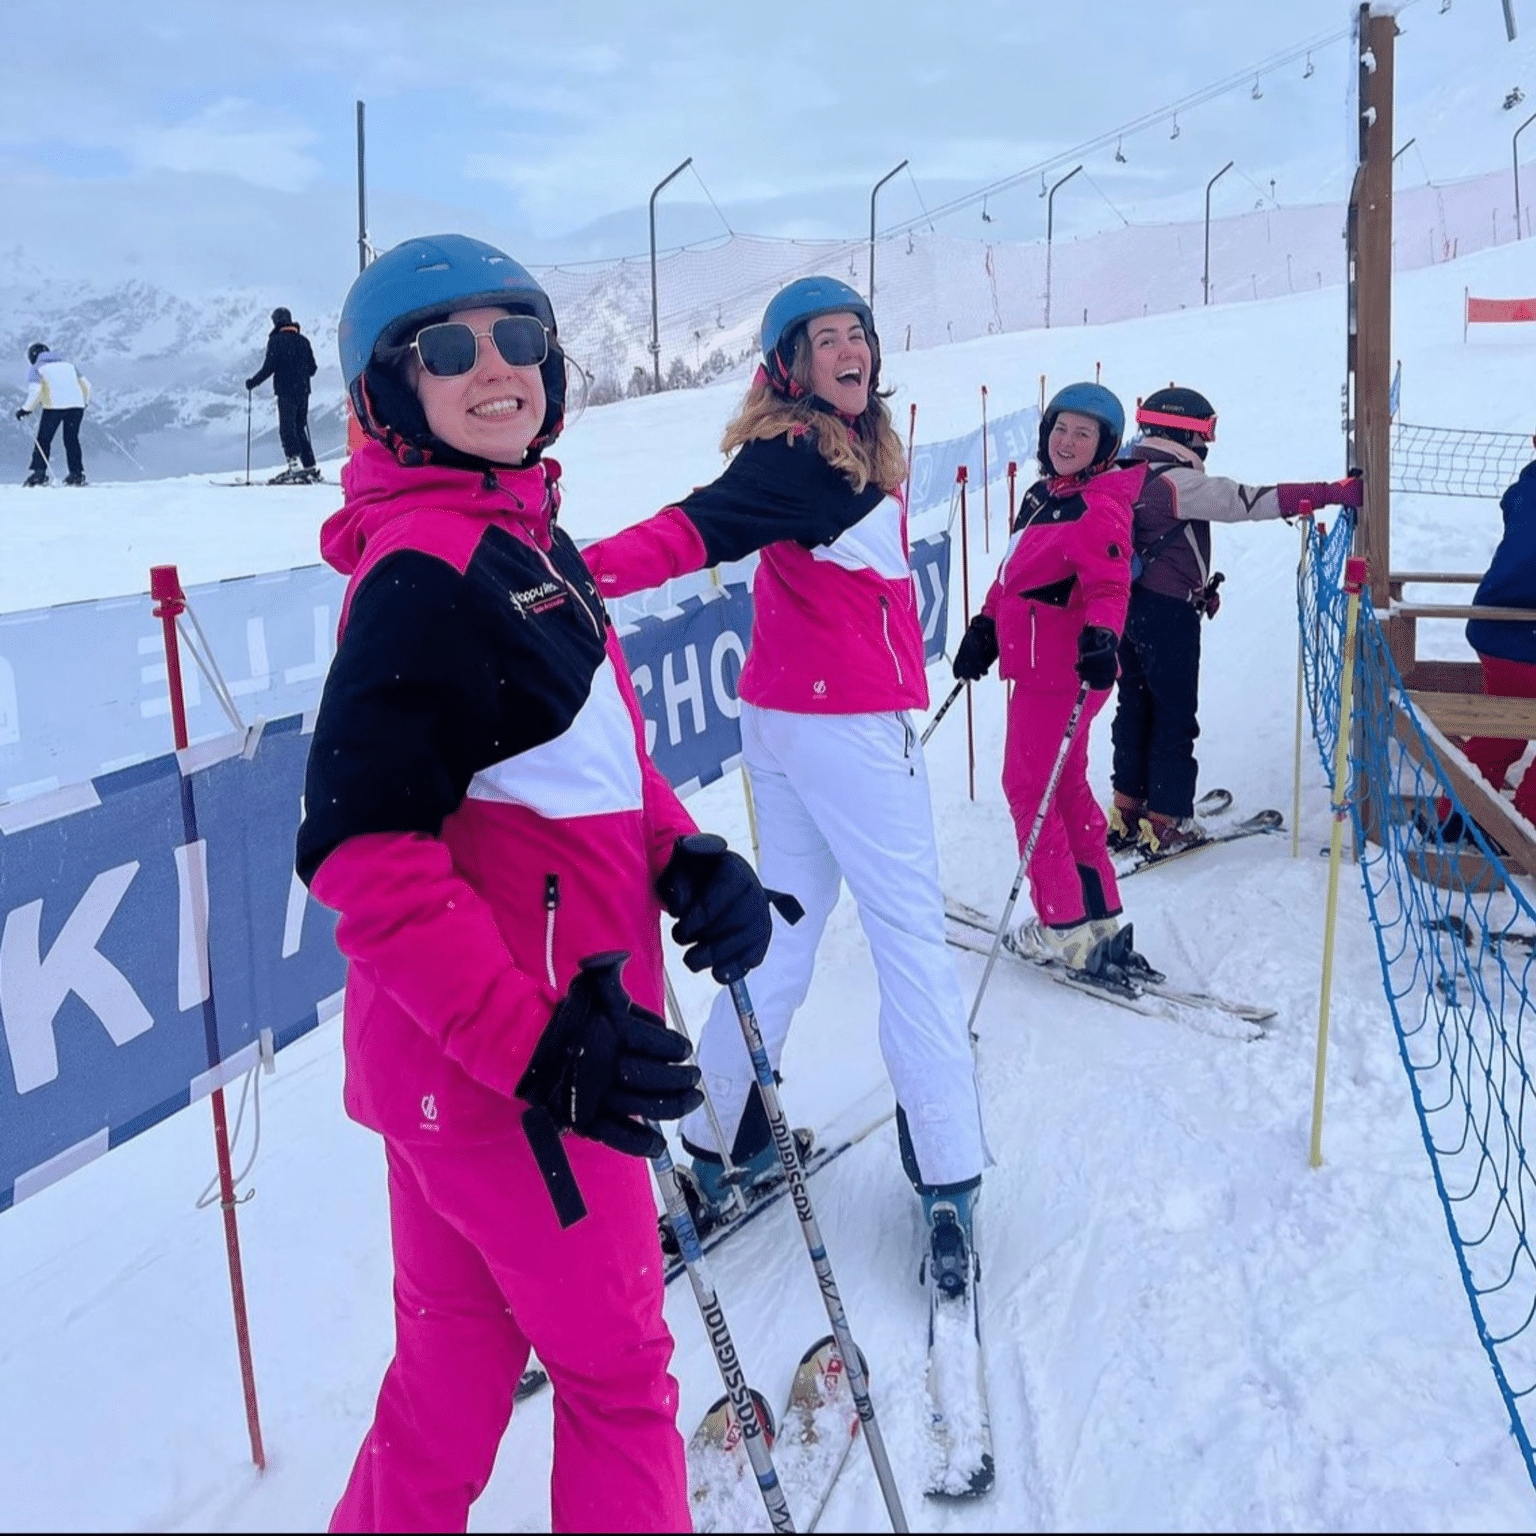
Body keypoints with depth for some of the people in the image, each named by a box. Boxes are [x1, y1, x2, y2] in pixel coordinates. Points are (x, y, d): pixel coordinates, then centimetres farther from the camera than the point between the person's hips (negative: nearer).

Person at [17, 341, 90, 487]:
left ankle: (38, 471, -3)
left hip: (54, 406, -4)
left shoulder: (36, 367, 9)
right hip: (77, 404, 4)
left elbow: (35, 390, -8)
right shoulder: (67, 363, 24)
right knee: (71, 439, 12)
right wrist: (85, 401, 37)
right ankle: (77, 474, 7)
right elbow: (86, 384, 22)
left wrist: (26, 409, -1)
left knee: (43, 439, 4)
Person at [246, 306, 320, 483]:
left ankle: (295, 464, -17)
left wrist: (253, 382, 1)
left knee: (287, 429, -6)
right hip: (303, 391, 6)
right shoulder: (303, 340, 11)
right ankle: (310, 468, 10)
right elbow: (312, 368, 13)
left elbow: (269, 367, -11)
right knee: (301, 429, 12)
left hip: (286, 391, -6)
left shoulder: (276, 340, -6)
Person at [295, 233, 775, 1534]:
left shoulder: (532, 540, 10)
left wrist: (686, 859, -1)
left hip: (502, 1048, 8)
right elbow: (364, 854, -24)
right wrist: (539, 1046, -26)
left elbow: (600, 759, 18)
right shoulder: (423, 569, -19)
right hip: (504, 1074, -8)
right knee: (617, 1369, 10)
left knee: (458, 1354, 23)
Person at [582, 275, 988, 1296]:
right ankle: (946, 1175, 5)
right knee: (912, 937, -3)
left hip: (785, 717, 10)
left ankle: (722, 1137, 24)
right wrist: (585, 573, -45)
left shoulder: (856, 450, 13)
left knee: (787, 927, 15)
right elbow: (699, 528, -29)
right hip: (848, 724, -10)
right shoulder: (797, 456, -16)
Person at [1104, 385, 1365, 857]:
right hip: (1168, 613, -9)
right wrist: (1334, 493, -21)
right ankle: (1166, 824, 7)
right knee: (1174, 716, 1)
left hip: (1130, 605, 9)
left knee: (1135, 708, 16)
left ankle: (1127, 812, 23)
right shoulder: (1179, 483, -18)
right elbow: (1249, 500, -23)